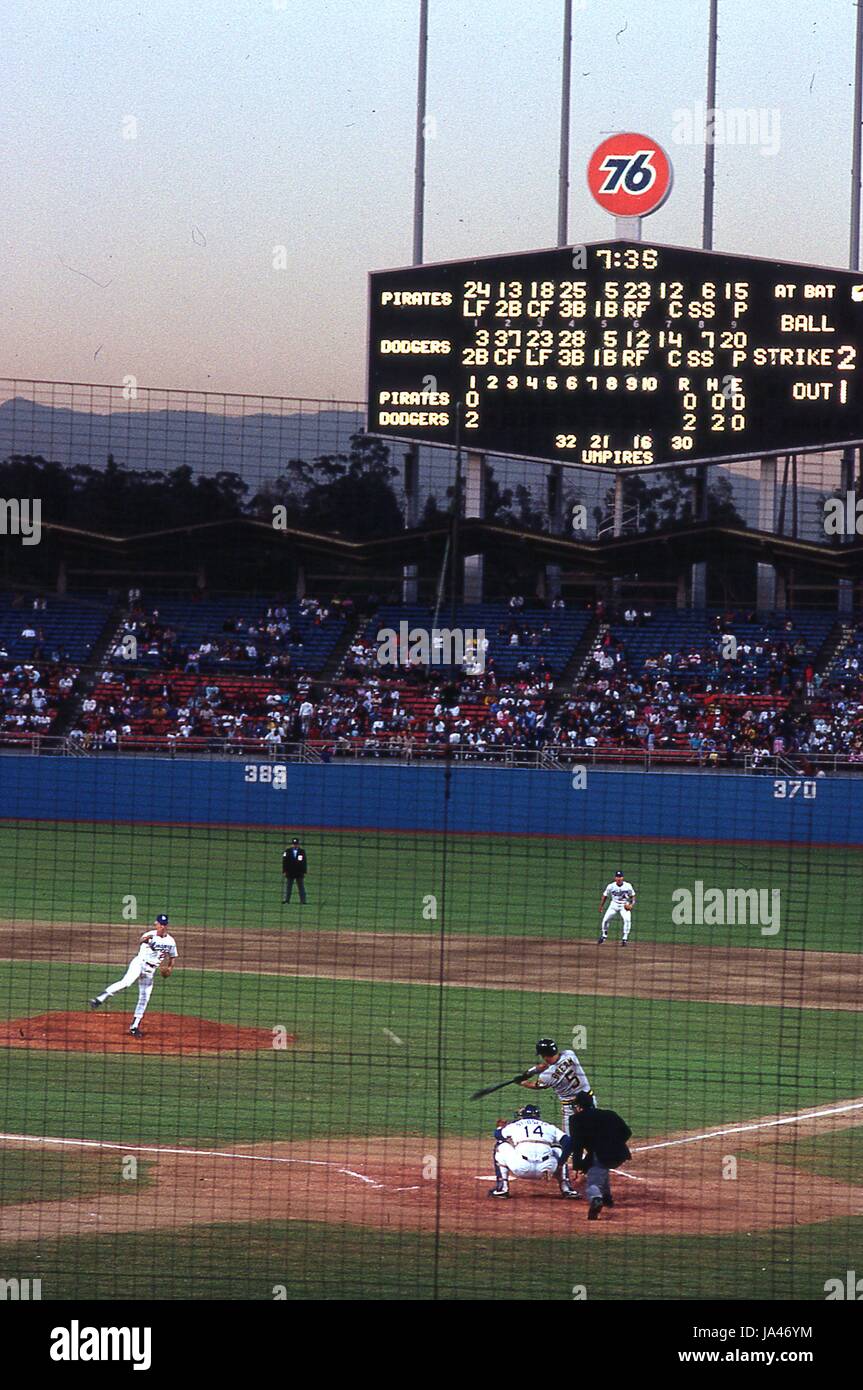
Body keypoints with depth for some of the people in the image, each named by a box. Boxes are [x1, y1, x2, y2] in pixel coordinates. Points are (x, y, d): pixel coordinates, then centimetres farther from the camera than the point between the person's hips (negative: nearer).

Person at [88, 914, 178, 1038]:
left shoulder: (170, 941, 6)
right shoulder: (150, 935, -11)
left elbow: (173, 957, 20)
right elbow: (141, 941, -32)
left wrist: (170, 967, 2)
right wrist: (145, 940, -56)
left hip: (150, 970, 6)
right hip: (140, 963, -6)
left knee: (144, 998, 5)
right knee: (126, 982, -31)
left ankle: (134, 1027, 13)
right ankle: (100, 999, -35)